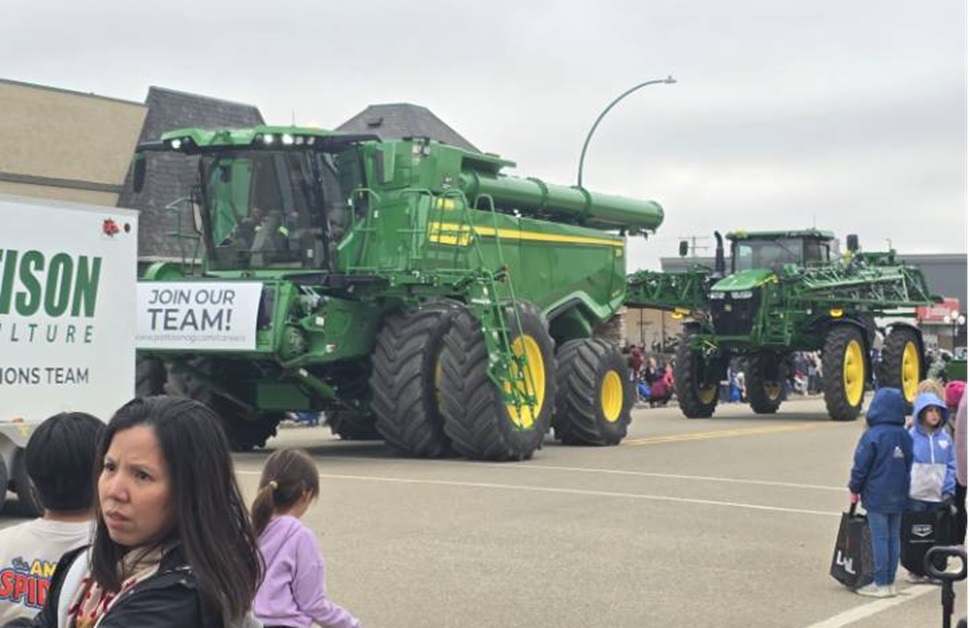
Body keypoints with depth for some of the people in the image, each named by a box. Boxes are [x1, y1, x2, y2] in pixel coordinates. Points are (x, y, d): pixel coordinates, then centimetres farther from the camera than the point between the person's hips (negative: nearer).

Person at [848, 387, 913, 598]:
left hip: (876, 496, -6)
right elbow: (909, 464, 13)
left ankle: (881, 584, 0)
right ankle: (890, 581, 15)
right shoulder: (906, 437, 6)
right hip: (898, 497, 6)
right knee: (893, 537, 10)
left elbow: (860, 466, -11)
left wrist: (854, 489, 2)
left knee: (880, 538, -2)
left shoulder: (872, 435, -14)